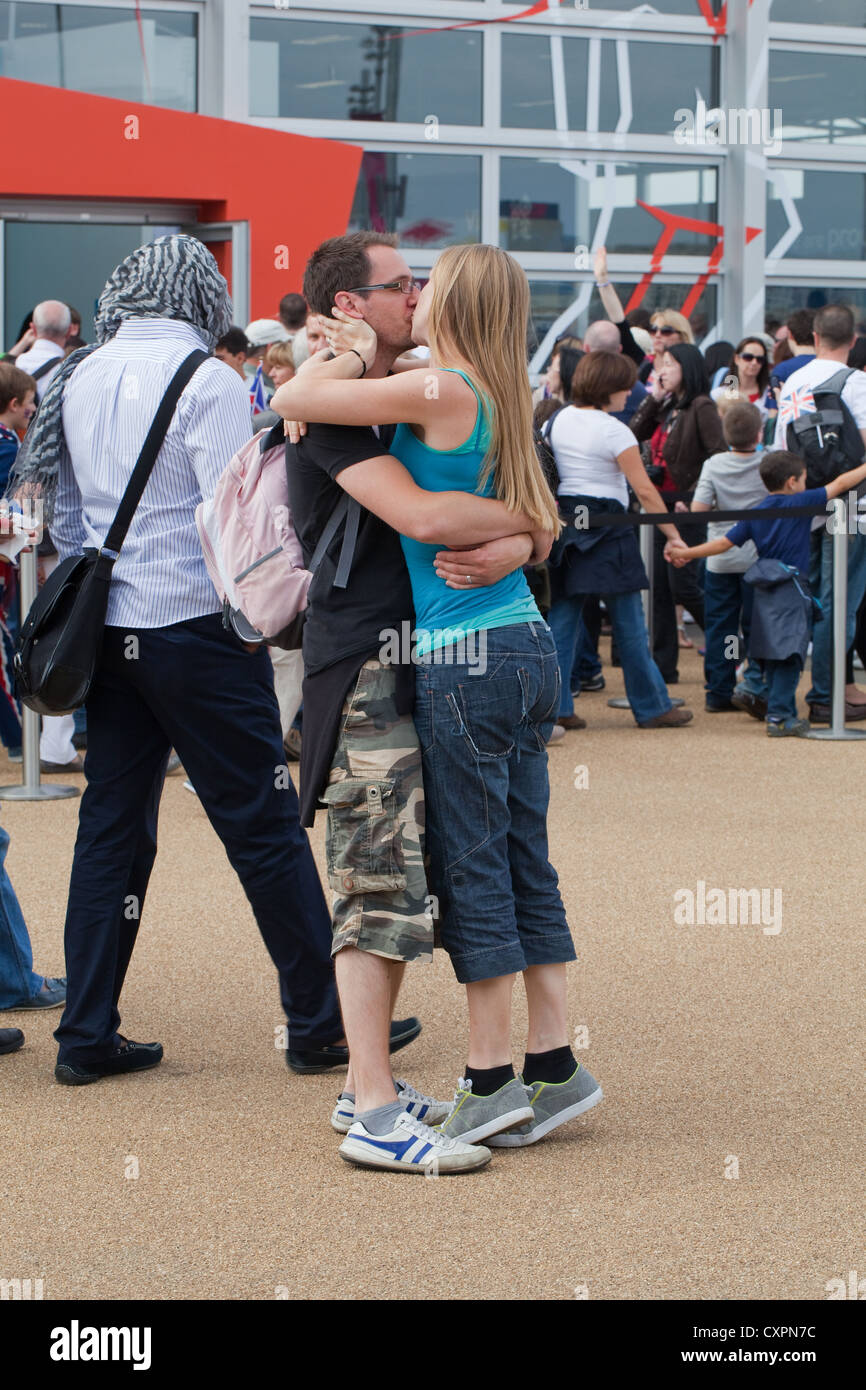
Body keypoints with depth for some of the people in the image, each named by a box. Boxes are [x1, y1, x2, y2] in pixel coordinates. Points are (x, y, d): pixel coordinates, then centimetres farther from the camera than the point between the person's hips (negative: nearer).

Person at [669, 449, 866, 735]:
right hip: (792, 589, -6)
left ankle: (786, 713, 17)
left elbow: (724, 542, 7)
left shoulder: (754, 515, 9)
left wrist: (687, 553, 16)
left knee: (774, 657, 11)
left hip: (764, 593, 6)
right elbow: (840, 484, 2)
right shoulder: (800, 503, -3)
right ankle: (779, 716, -16)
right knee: (789, 655, -9)